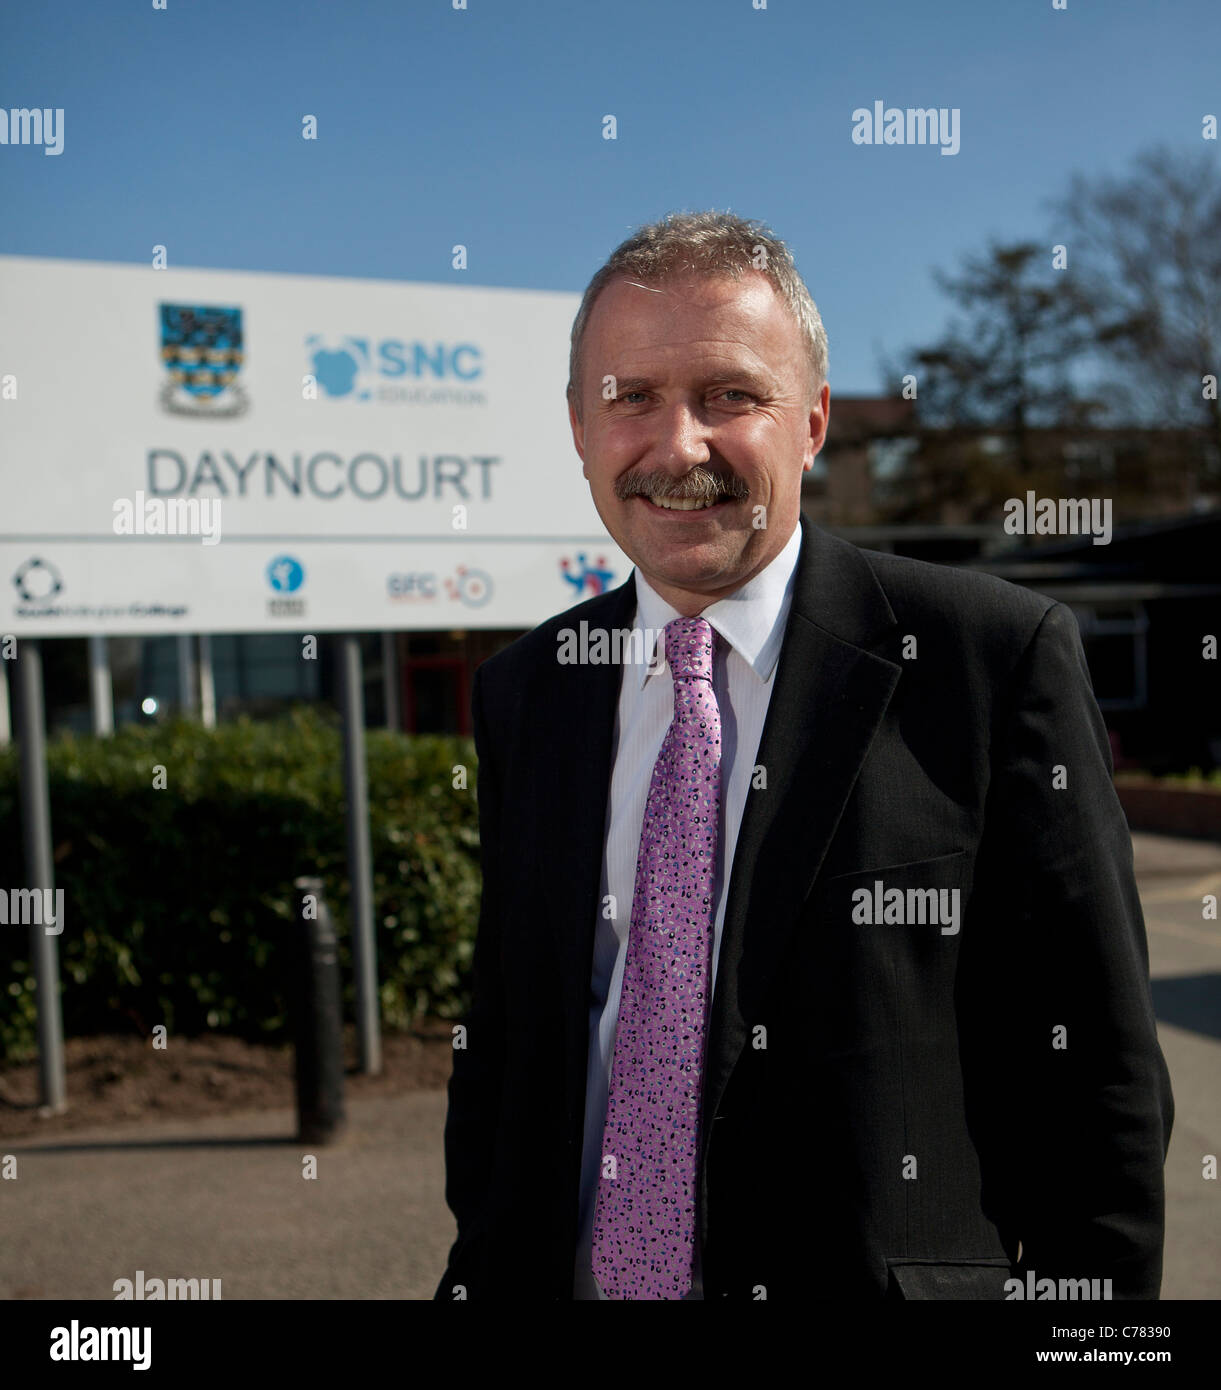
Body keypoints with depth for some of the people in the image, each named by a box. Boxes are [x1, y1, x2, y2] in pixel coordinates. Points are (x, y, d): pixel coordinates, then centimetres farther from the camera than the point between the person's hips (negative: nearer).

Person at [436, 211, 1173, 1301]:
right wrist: (482, 1275, 4)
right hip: (567, 1277, 4)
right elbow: (502, 1048, 8)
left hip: (883, 1276, -3)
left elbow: (1099, 1079, -10)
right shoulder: (523, 694, 2)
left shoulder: (995, 656, -12)